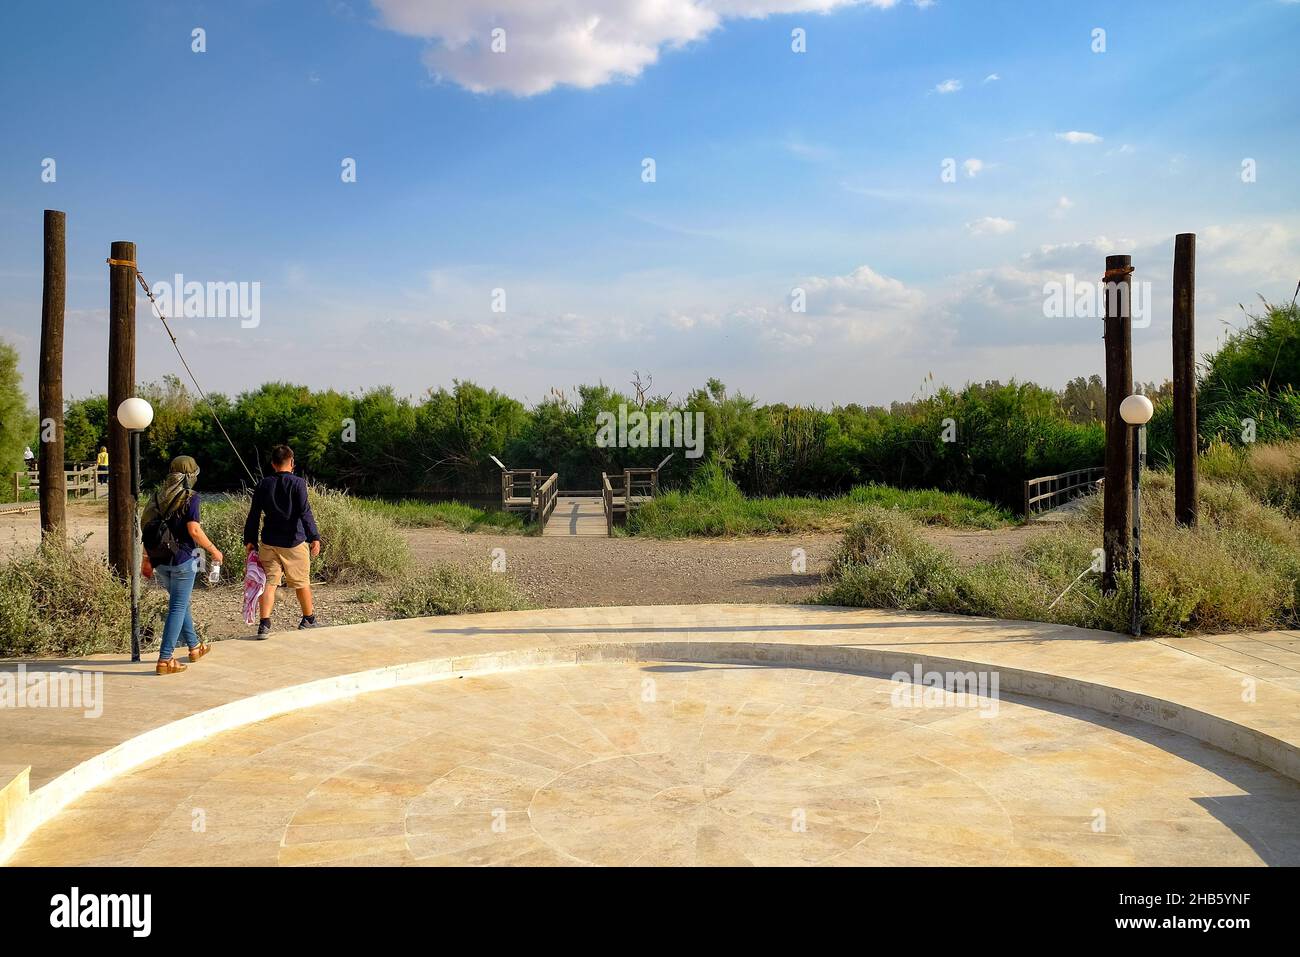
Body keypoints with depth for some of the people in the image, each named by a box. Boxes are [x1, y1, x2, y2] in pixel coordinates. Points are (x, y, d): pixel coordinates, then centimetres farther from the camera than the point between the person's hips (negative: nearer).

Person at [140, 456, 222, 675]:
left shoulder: (157, 495, 8)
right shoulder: (189, 498, -10)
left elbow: (147, 527, 8)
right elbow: (194, 530, -17)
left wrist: (147, 558, 14)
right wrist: (213, 550, -4)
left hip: (160, 560, 7)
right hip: (182, 559, -7)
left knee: (180, 602, 22)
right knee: (177, 608, -1)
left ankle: (195, 646, 36)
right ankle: (165, 659, -4)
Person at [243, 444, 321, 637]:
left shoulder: (263, 485, 5)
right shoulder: (297, 483, -7)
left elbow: (254, 514, 7)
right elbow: (305, 512, -15)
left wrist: (249, 540, 15)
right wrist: (314, 537, -17)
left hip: (269, 542, 3)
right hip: (294, 542, -3)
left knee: (269, 583, 3)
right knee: (302, 582, 12)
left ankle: (264, 624, -9)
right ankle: (308, 620, 26)